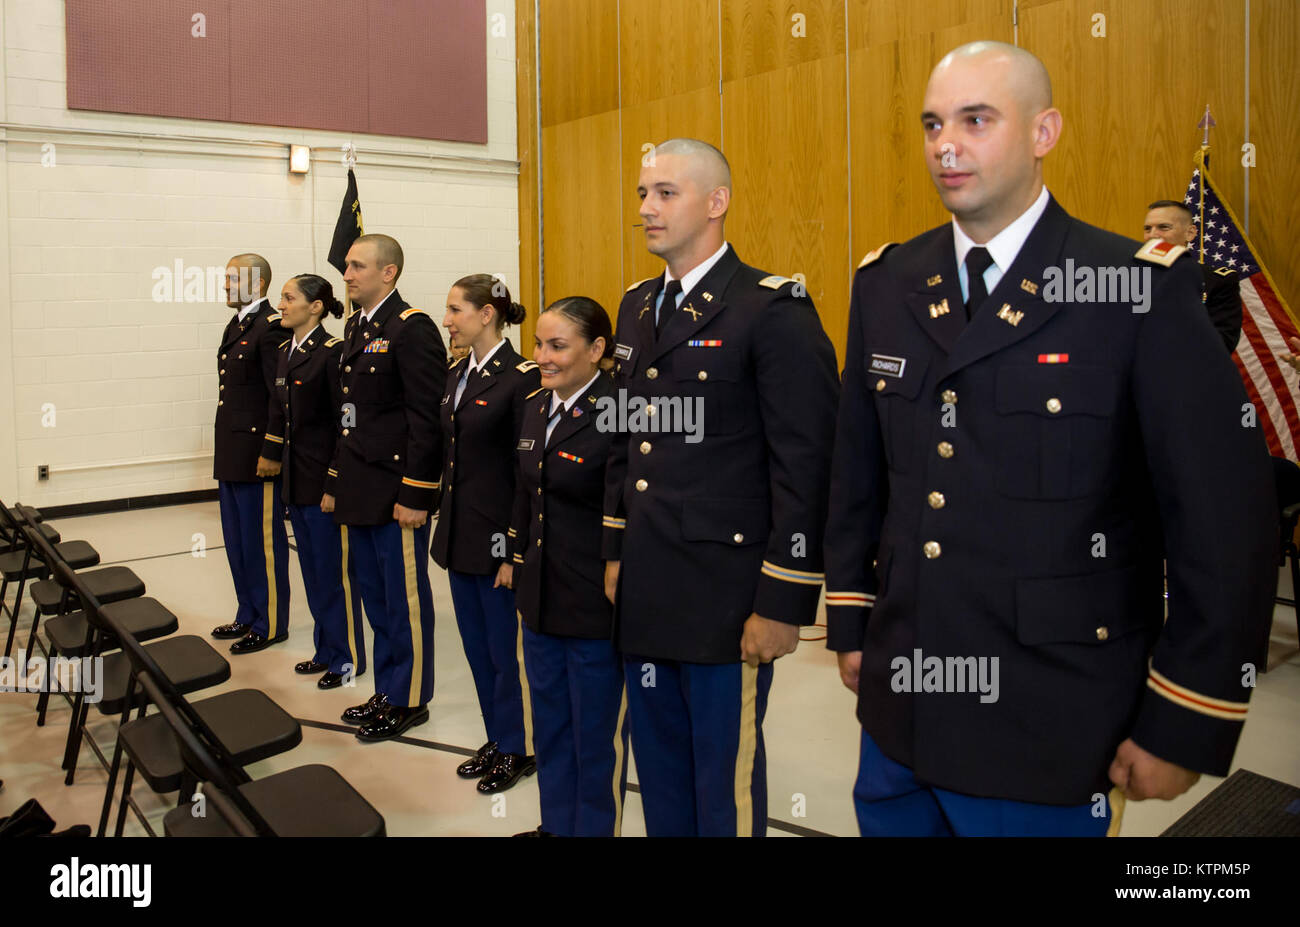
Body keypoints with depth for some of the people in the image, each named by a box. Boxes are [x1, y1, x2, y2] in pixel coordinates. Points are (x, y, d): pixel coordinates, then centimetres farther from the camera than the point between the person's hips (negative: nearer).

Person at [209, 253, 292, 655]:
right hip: (232, 454, 10)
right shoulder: (236, 326, 15)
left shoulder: (271, 327, -15)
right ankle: (248, 616, 30)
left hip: (258, 455, -10)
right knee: (236, 540, 17)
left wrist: (271, 453, -20)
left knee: (262, 541, 1)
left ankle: (270, 625, 13)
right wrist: (224, 449, 18)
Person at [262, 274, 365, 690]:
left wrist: (334, 486, -17)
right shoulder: (286, 351, 11)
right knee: (313, 571, 16)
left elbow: (344, 425, -17)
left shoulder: (332, 352, -14)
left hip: (324, 480, -8)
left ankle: (347, 658, 15)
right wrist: (278, 463, 12)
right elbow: (281, 416, 15)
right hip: (296, 481, 8)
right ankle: (326, 650, 29)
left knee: (334, 573, 2)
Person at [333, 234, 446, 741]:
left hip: (396, 493, -9)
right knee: (376, 596, 17)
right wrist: (337, 483, 18)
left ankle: (409, 699, 17)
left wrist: (415, 495, -19)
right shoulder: (355, 327, 14)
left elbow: (427, 419, -18)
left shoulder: (412, 329, -14)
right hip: (360, 491, 9)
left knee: (404, 598, 3)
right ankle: (387, 690, 30)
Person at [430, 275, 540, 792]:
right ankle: (497, 741, 32)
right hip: (458, 535, 8)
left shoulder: (521, 378, -14)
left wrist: (515, 551, -16)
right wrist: (445, 527, 13)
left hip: (496, 537, -8)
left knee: (503, 648, 5)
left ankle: (517, 748, 23)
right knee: (476, 646, 17)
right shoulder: (457, 374, 10)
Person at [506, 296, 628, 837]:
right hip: (541, 596, 8)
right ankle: (557, 823, 41)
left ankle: (596, 828, 29)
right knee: (549, 724, 22)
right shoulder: (536, 406, 6)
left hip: (595, 606, -8)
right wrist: (517, 559, 17)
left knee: (597, 732, 10)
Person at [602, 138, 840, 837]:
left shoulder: (773, 310, -12)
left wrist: (783, 602, -16)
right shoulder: (636, 306, 13)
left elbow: (805, 465, -15)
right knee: (659, 769, 20)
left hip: (725, 595, -7)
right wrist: (615, 552, 16)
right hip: (644, 593, 7)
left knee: (725, 779, 7)